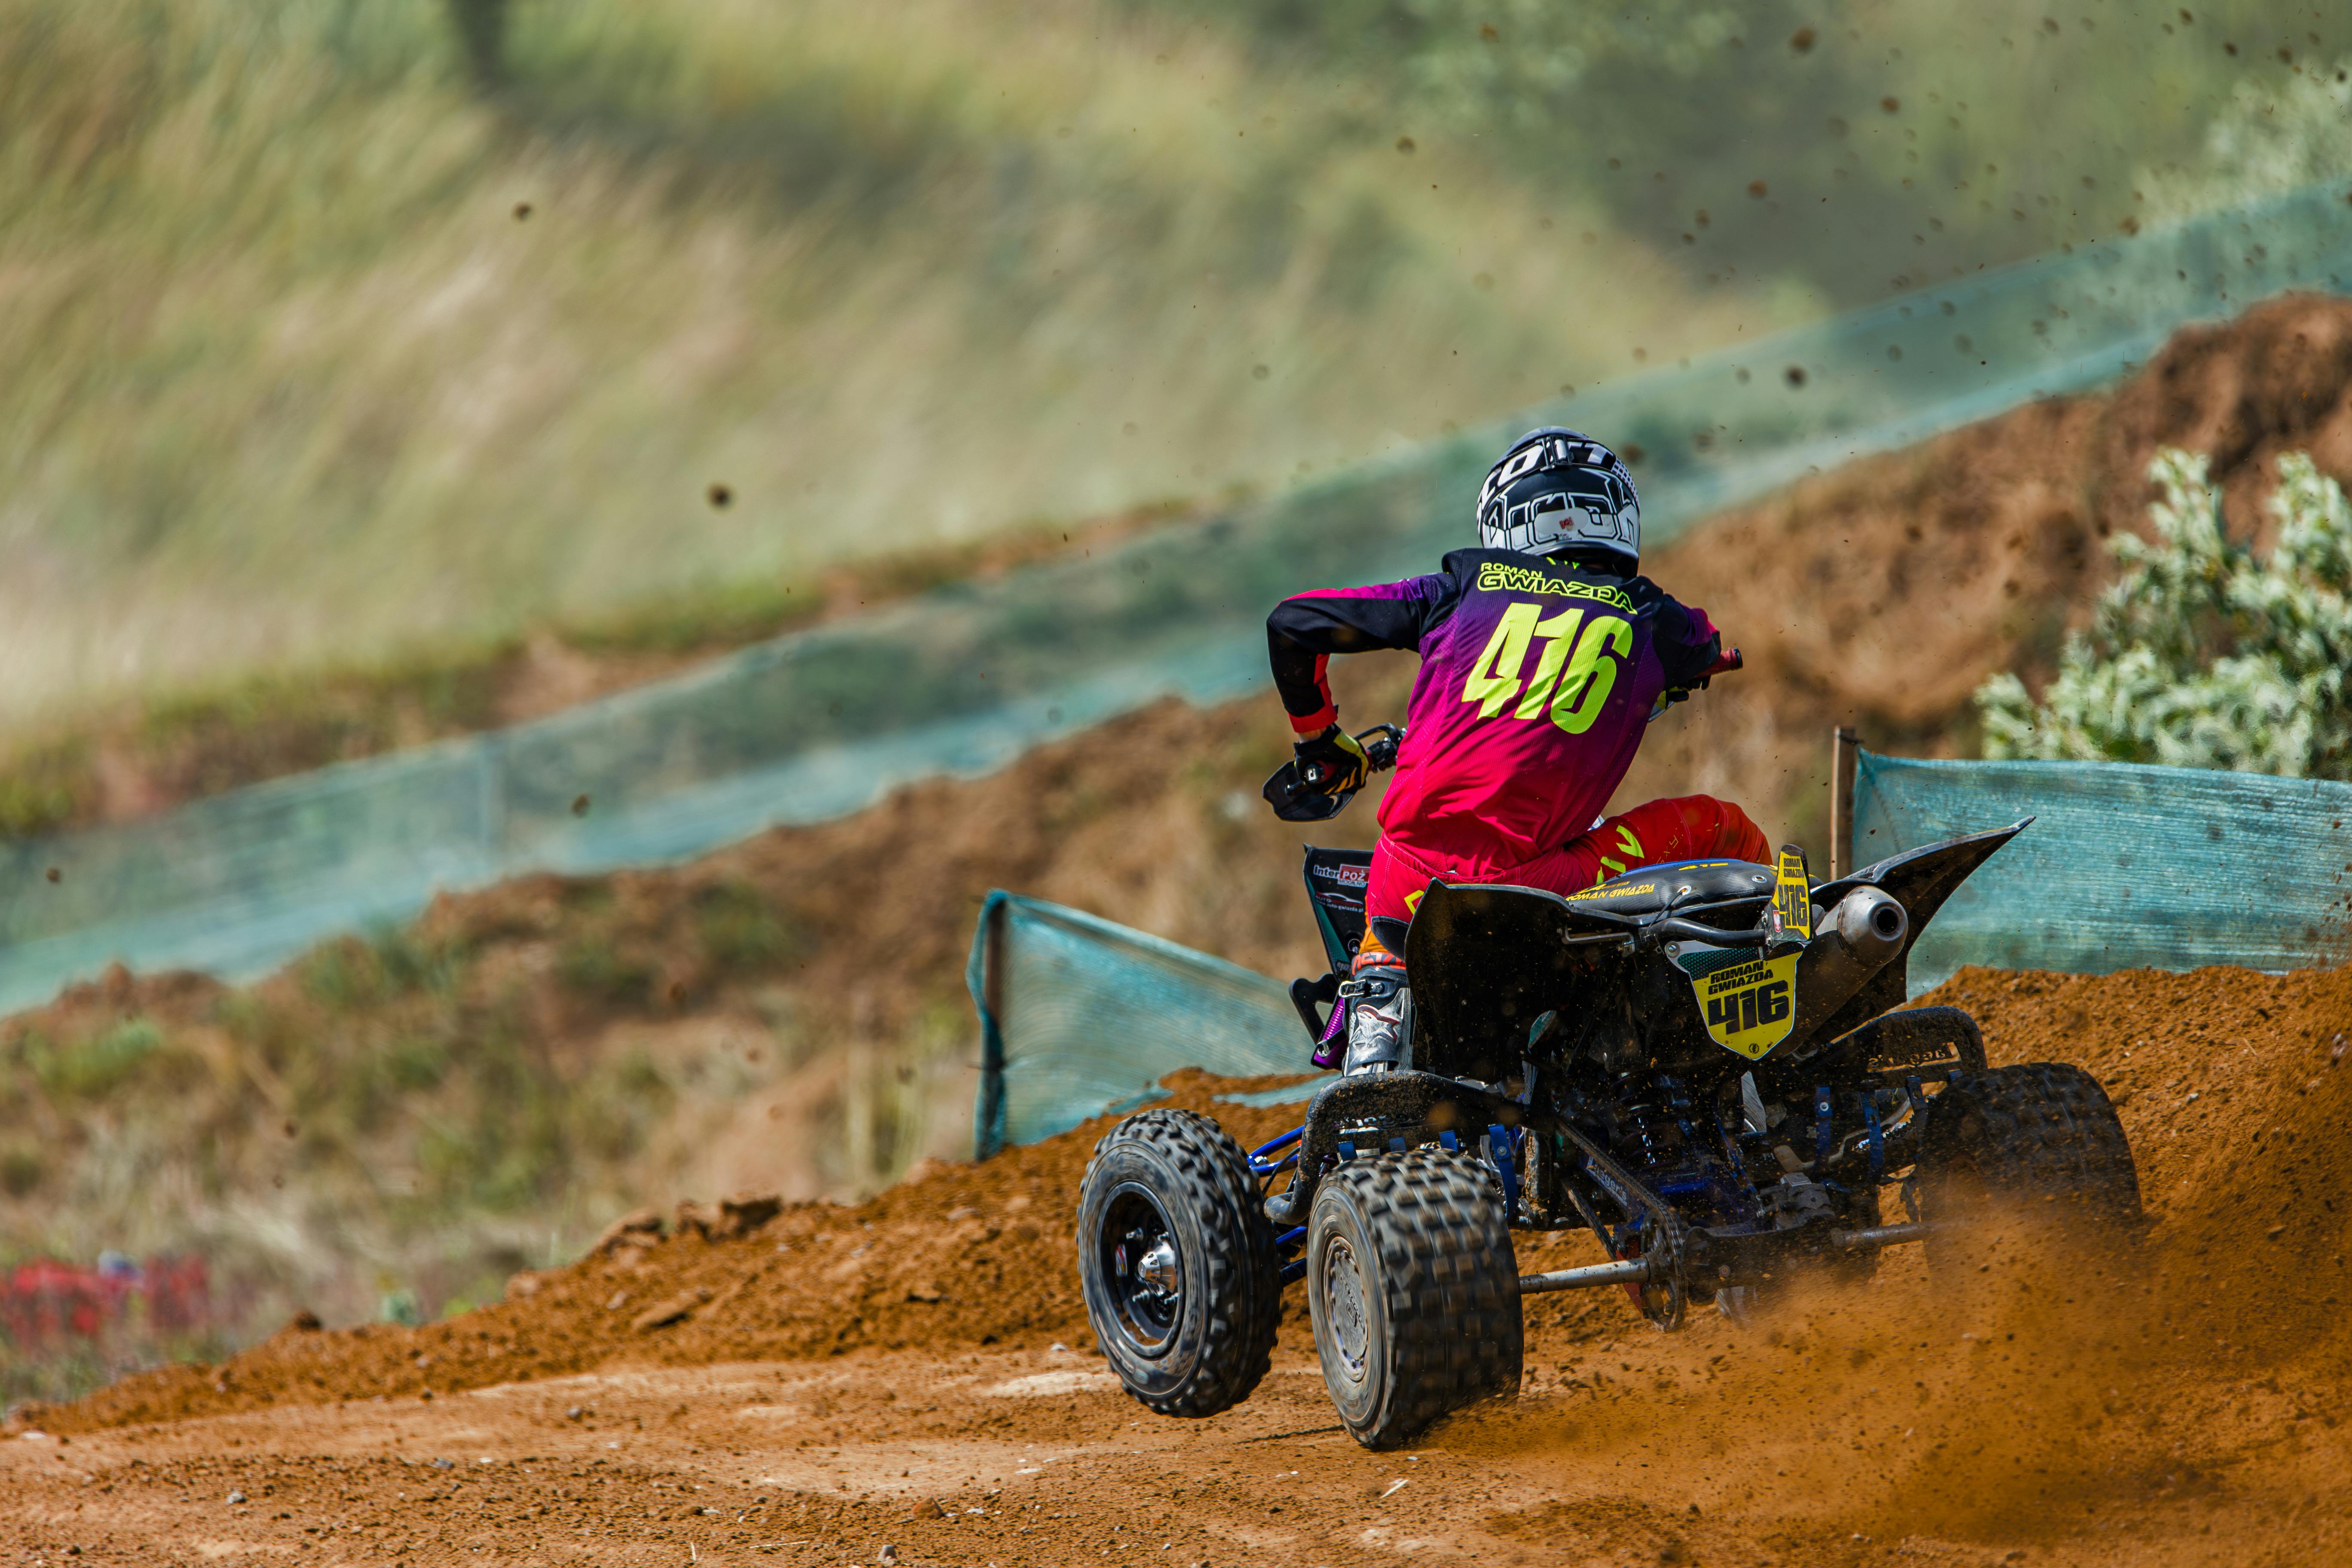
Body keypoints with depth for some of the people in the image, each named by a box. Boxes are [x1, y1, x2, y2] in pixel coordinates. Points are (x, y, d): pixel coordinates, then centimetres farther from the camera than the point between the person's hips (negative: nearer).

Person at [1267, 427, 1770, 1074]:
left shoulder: (1464, 589, 16)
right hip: (1526, 886, -3)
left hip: (1409, 889, 3)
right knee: (1723, 831, 16)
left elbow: (1292, 623, 21)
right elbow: (1707, 650, 39)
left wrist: (1319, 737, 36)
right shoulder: (1647, 619, 12)